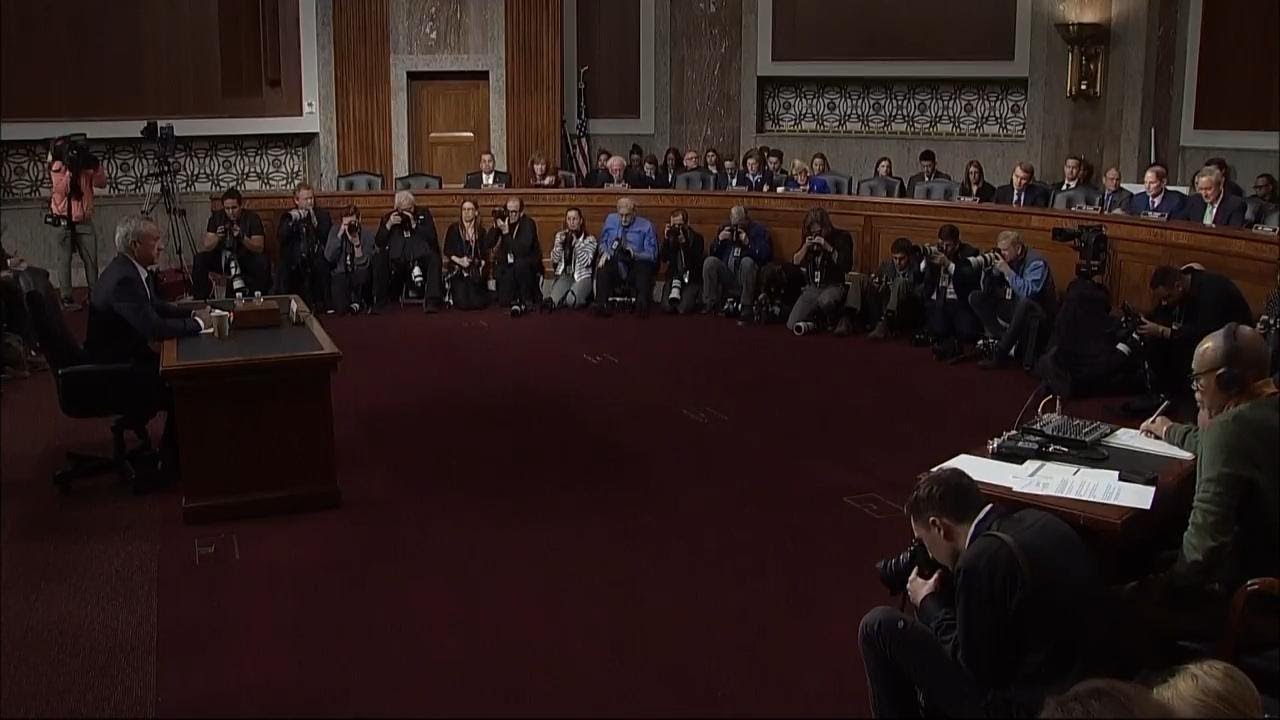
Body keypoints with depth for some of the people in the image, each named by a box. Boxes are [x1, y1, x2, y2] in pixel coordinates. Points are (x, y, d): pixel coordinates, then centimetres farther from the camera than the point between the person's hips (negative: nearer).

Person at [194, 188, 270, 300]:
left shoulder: (252, 218, -11)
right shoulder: (216, 217, -5)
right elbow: (206, 247, -10)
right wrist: (217, 237, -32)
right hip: (221, 259, 2)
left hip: (245, 259, -2)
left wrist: (242, 237, -37)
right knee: (199, 259, -24)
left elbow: (259, 247, -19)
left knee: (262, 261, -32)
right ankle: (199, 299, -11)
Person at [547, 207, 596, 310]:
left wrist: (576, 243, -20)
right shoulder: (560, 236, 14)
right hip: (564, 275, 2)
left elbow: (586, 262, -11)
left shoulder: (589, 239, 2)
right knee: (555, 301, -31)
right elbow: (555, 259, 6)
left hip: (582, 277, -2)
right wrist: (560, 242, -9)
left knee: (572, 301, -33)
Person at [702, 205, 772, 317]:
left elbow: (765, 254, -11)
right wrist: (719, 239, -4)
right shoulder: (725, 229, 17)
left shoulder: (758, 230, 3)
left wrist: (748, 243, -19)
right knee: (710, 261, -18)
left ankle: (746, 306, -27)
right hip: (726, 277, 4)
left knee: (747, 261, -32)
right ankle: (710, 303, -16)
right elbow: (712, 253, 13)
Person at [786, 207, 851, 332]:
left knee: (824, 300, -42)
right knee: (792, 325, -11)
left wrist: (829, 248, -20)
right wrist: (805, 247, -9)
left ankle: (831, 321, -7)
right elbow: (795, 262, 7)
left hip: (833, 286, -4)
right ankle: (818, 317, 20)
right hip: (811, 287, 4)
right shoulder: (808, 238, 9)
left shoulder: (841, 237, -5)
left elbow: (847, 266, -14)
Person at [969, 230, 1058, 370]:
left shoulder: (1036, 262, -19)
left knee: (1024, 302, -42)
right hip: (1014, 307, 7)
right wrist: (994, 270, -18)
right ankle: (1005, 340, -18)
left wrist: (1007, 271, -32)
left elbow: (1028, 292, -35)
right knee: (975, 297, -4)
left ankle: (1001, 354, -30)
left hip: (1039, 312, -7)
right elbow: (987, 289, 1)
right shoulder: (1006, 259, -1)